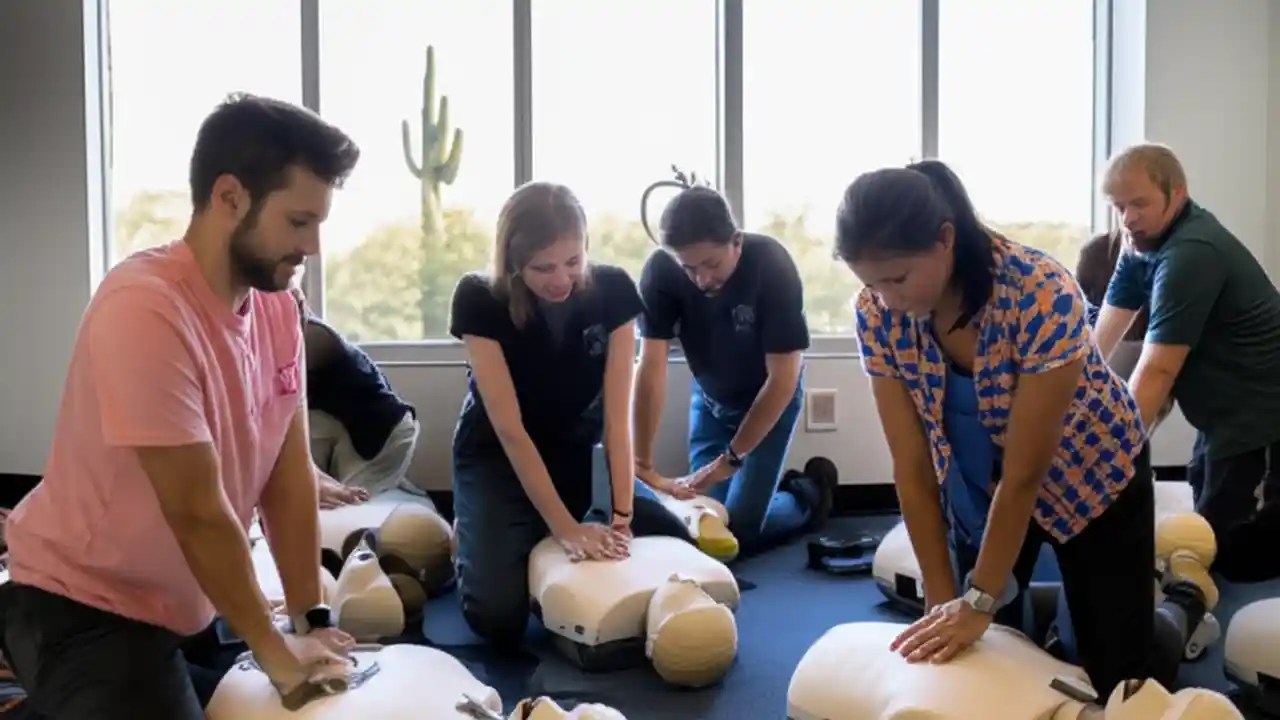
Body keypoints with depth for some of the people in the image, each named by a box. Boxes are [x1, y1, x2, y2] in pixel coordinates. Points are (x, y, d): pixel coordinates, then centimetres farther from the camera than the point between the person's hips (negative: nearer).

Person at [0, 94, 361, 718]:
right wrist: (274, 650, -17)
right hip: (82, 612, -7)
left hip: (182, 605, 7)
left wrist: (314, 620, -9)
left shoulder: (278, 308, -5)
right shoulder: (144, 310, -28)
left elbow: (290, 474, -5)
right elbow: (198, 511, -26)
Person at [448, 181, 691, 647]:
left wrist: (621, 516, -27)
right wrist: (565, 528, -29)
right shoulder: (479, 300, -24)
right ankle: (473, 538, 13)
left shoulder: (613, 289, -17)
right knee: (498, 616, -20)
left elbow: (618, 416, -18)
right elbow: (510, 429, -26)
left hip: (580, 452, 4)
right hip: (497, 459, -3)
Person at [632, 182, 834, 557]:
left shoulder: (771, 265, -32)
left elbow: (783, 378, -28)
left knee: (740, 526, -10)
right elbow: (651, 366, -25)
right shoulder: (660, 271, -26)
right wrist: (643, 463, -30)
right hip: (710, 397, 3)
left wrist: (730, 459, -28)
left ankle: (808, 497, 19)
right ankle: (772, 488, 27)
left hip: (771, 398, -3)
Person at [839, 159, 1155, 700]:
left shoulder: (1043, 295, -37)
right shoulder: (877, 313, -23)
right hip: (978, 488, 4)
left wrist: (980, 603, -26)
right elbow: (912, 467, -18)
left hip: (1088, 476, -3)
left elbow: (1025, 473, -31)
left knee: (1113, 677, 5)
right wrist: (943, 601, -17)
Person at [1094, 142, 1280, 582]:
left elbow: (1156, 372, -28)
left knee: (1226, 555, -4)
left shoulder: (1191, 254, -24)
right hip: (1225, 414, 9)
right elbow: (1100, 340, 0)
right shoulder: (1143, 243, 4)